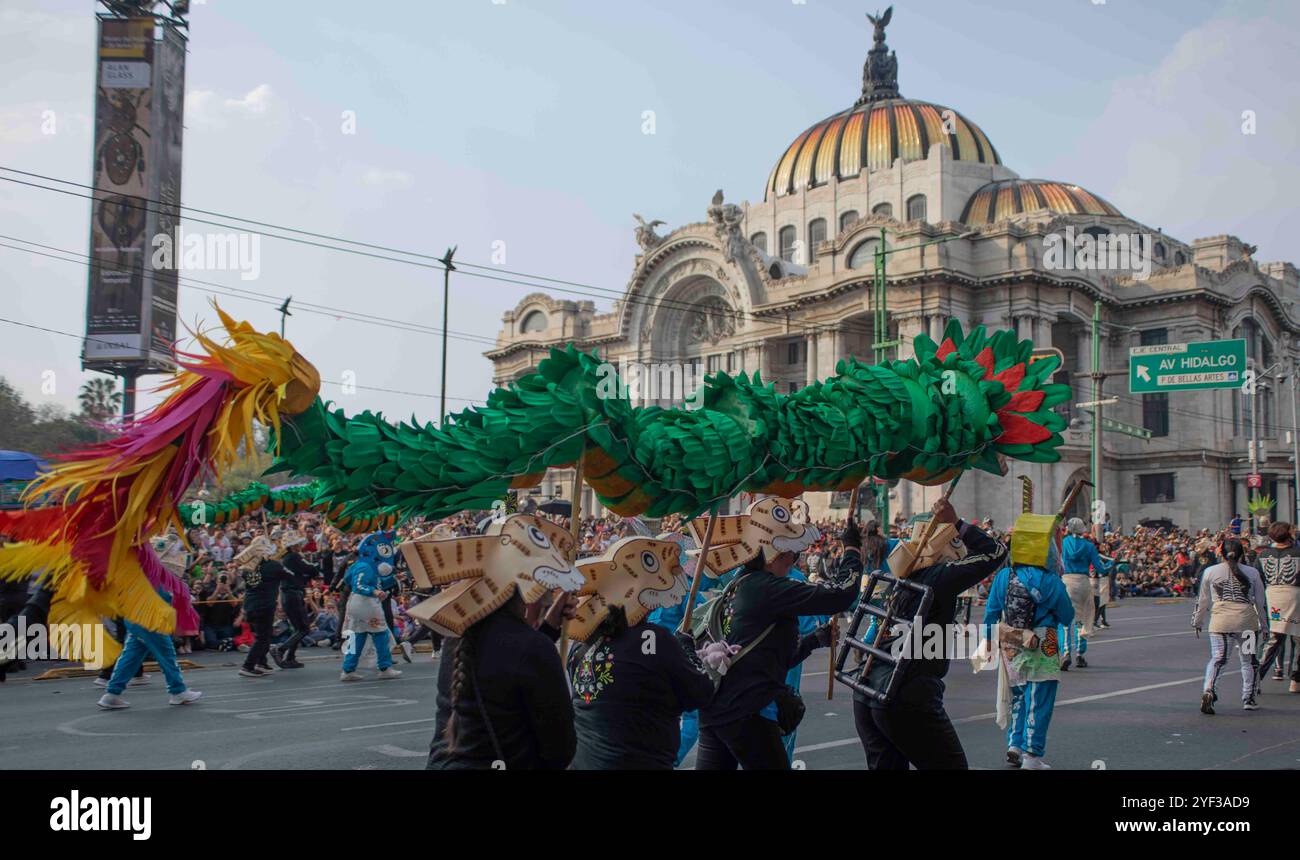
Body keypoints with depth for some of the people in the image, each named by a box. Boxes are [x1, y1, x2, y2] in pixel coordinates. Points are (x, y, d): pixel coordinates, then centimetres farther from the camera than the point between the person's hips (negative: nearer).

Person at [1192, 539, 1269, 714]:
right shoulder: (1252, 573, 7)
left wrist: (1198, 622, 23)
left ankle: (1208, 691, -20)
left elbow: (1203, 601, 12)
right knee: (1249, 660, 16)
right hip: (1247, 622, 0)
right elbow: (1260, 602, 11)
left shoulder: (1211, 572, 6)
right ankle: (1248, 698, 21)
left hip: (1220, 622, 0)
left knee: (1217, 658, 2)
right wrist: (1264, 625, 21)